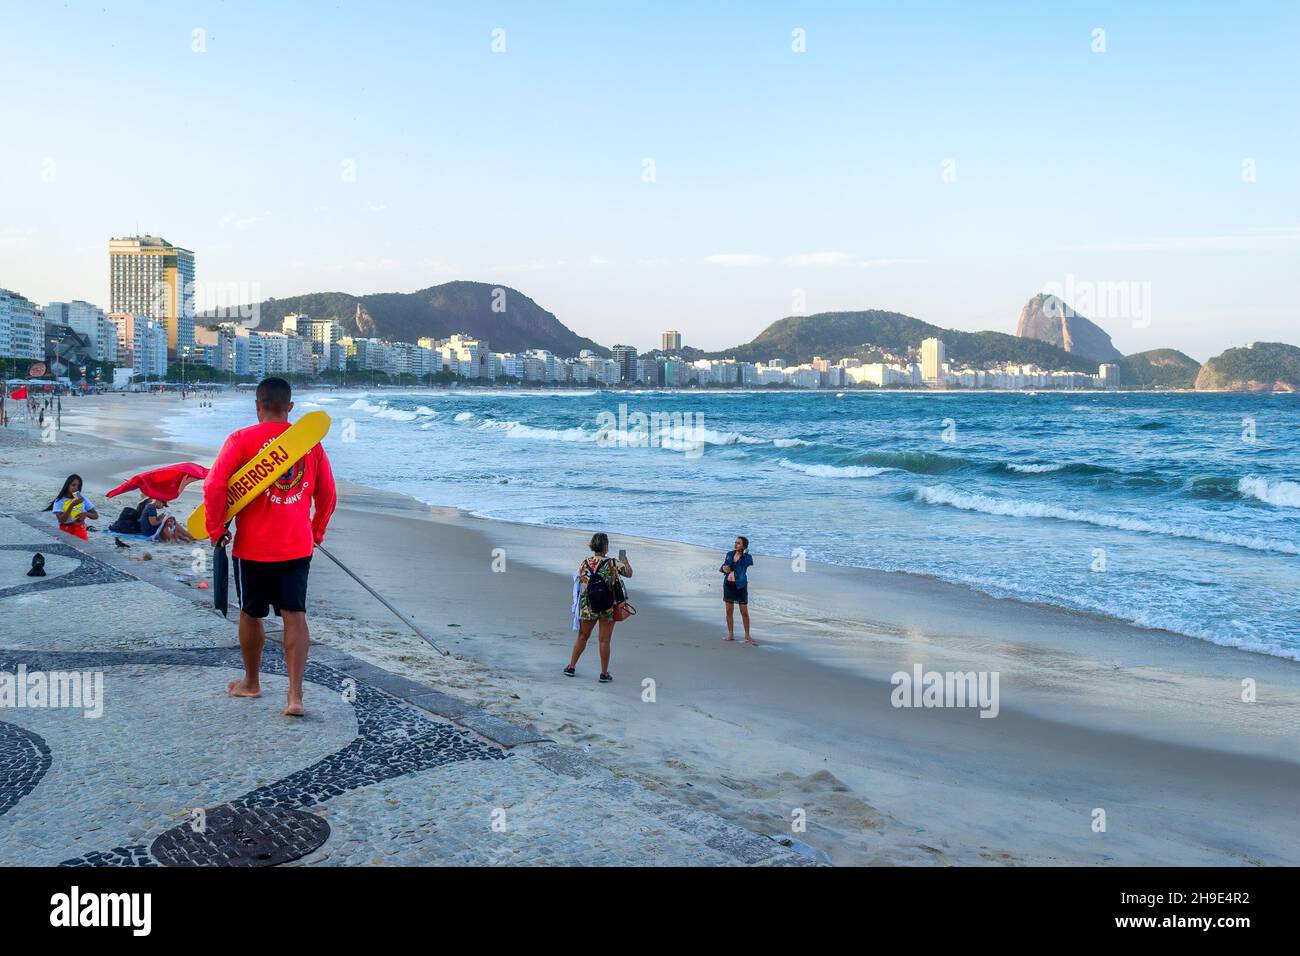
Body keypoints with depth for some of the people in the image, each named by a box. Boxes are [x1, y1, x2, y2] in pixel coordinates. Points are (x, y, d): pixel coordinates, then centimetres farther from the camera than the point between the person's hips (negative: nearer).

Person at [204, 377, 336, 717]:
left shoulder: (242, 440, -8)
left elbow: (214, 487, -14)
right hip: (299, 547, 2)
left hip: (253, 547, -2)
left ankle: (251, 682, 33)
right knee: (295, 616, 2)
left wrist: (216, 530, 0)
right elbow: (327, 492, 8)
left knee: (251, 615, 16)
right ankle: (295, 696, -6)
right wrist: (317, 531, 21)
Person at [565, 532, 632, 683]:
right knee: (604, 641, 5)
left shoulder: (585, 564, -4)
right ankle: (604, 673, 11)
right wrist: (624, 559, 16)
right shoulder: (612, 563, -12)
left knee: (582, 637, 18)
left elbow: (581, 585, 2)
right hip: (607, 608, -3)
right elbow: (629, 573, 1)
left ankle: (571, 667, 26)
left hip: (587, 607, 3)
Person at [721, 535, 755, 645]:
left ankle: (747, 636, 15)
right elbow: (723, 567, 12)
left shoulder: (747, 557, -8)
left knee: (744, 612, 2)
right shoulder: (729, 554, 5)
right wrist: (724, 568, -11)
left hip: (740, 586, -4)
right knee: (729, 610, 9)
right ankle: (730, 634, 21)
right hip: (728, 585, 4)